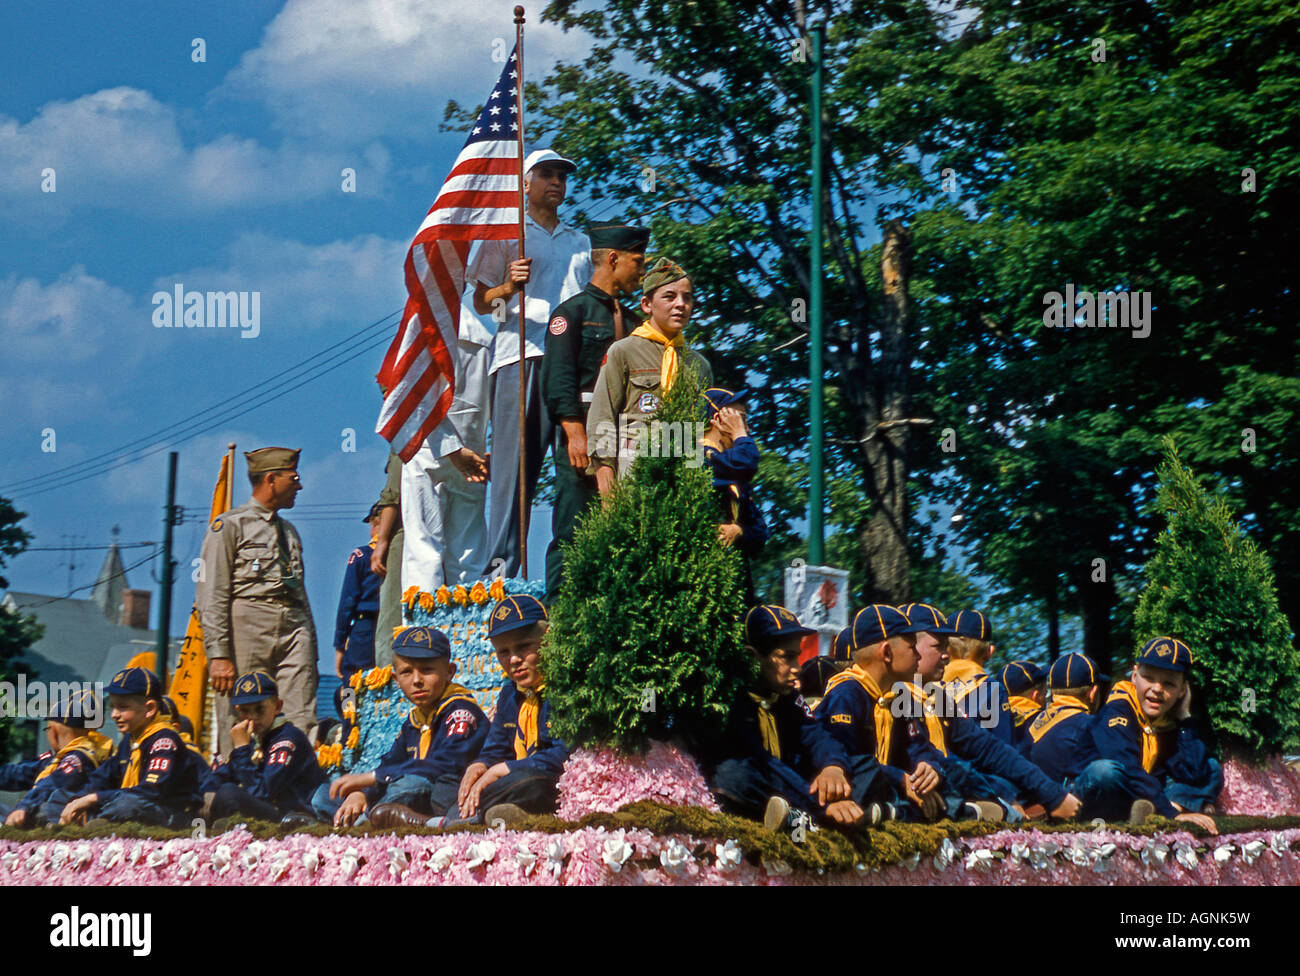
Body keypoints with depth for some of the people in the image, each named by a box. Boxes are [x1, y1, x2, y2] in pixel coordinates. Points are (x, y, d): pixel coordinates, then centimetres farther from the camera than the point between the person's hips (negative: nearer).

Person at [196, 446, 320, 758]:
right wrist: (218, 655, -13)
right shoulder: (229, 526, 4)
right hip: (249, 630, -5)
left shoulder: (290, 532, 25)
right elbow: (211, 597, -4)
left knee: (301, 721, -10)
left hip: (294, 628, 5)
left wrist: (310, 654, 18)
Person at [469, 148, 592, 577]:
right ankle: (501, 565, -13)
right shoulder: (506, 235, 12)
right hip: (520, 354, -4)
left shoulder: (580, 242, 26)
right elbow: (481, 302, 6)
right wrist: (508, 288, -15)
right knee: (515, 461, -11)